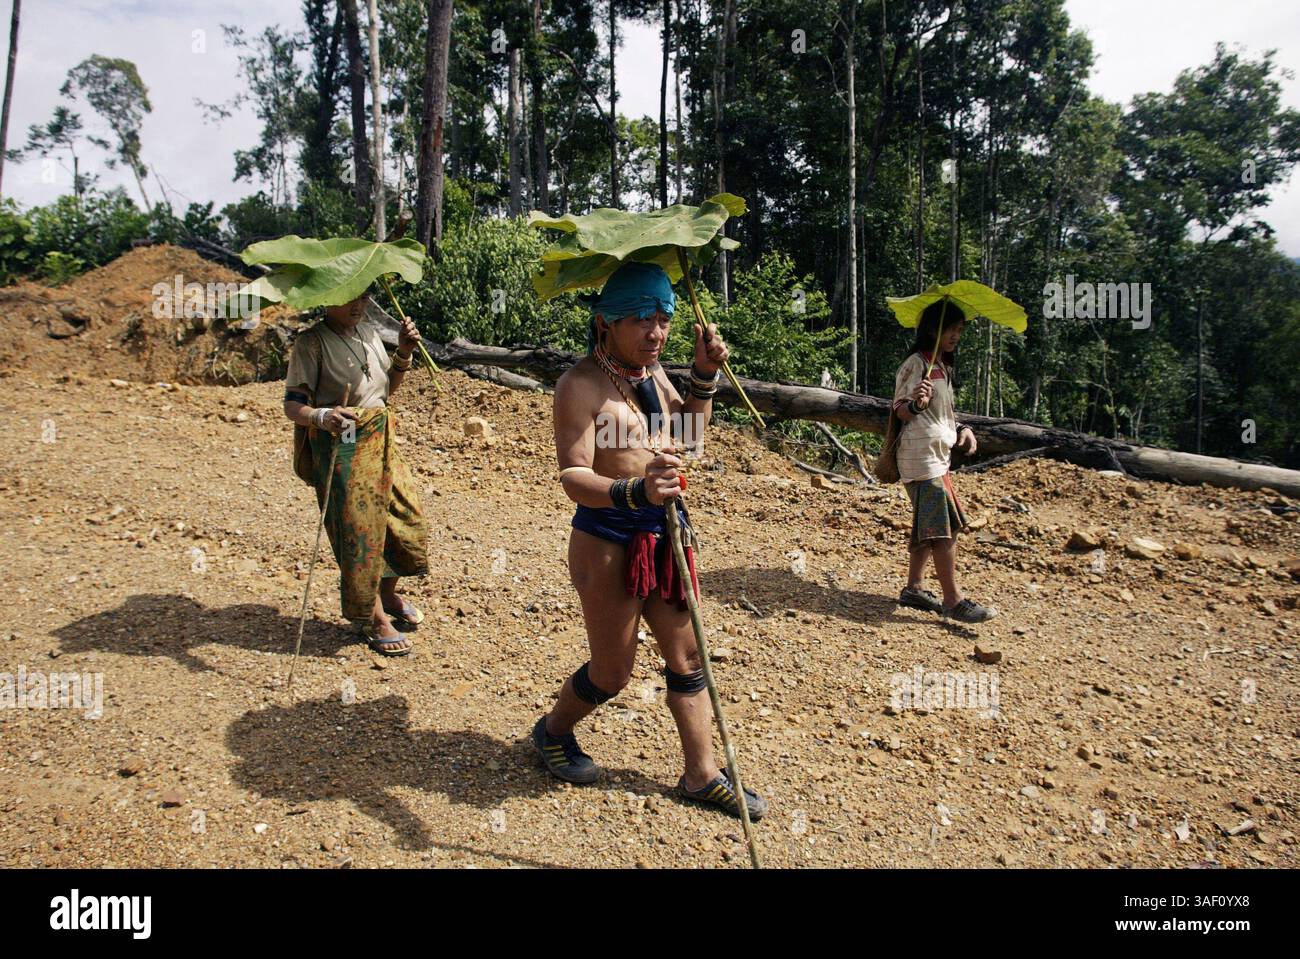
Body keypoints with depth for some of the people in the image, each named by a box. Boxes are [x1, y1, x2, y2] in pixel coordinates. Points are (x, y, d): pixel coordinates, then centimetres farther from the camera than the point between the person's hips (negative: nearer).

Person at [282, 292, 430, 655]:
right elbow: (292, 404, -15)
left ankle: (388, 593, 35)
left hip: (380, 438, 8)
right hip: (341, 446, -7)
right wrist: (322, 417, -36)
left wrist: (403, 353, 3)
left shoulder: (369, 331, 10)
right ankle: (374, 619, 12)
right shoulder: (312, 342, -11)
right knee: (359, 527, -4)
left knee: (404, 513, 12)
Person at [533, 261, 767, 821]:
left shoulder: (649, 371, 8)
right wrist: (636, 491, -42)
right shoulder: (582, 384, -17)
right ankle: (554, 732, 37)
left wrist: (705, 375, 5)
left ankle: (701, 775, 26)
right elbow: (573, 477, -24)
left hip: (662, 536, 7)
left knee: (686, 656, 12)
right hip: (608, 541, -7)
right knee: (612, 673, 7)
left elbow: (688, 435, 20)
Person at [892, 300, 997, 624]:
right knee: (945, 526, -12)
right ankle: (953, 600, -10)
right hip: (921, 455, -10)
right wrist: (915, 403, -35)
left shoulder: (943, 366, 18)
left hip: (937, 454, 10)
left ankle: (914, 588, 18)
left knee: (929, 526, 11)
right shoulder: (916, 364, -10)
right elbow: (900, 409, -14)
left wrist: (962, 429, 9)